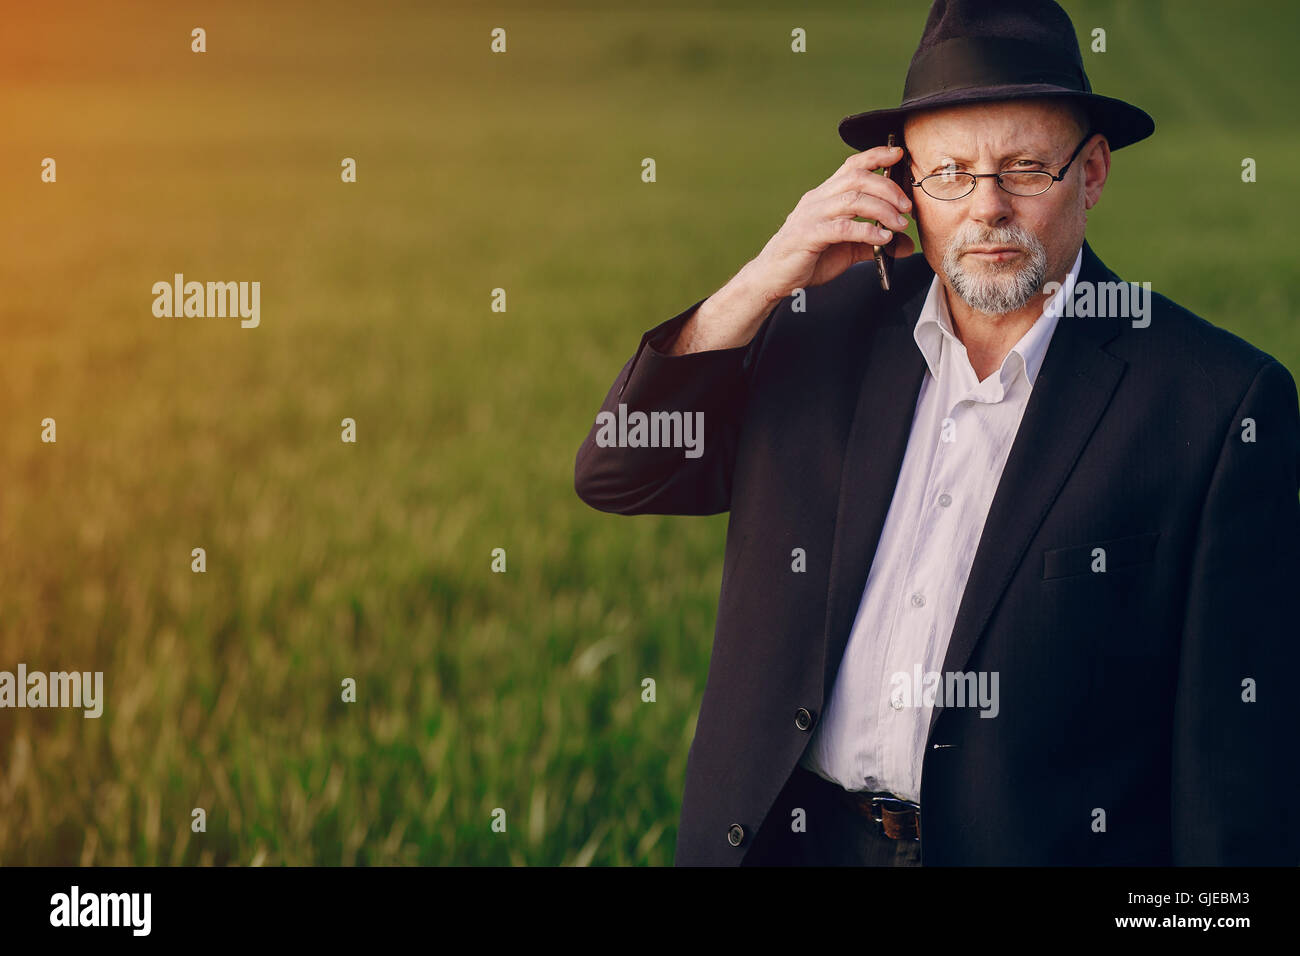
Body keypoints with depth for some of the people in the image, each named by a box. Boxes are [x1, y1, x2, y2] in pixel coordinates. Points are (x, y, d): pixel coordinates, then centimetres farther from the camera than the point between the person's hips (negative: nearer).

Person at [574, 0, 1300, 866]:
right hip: (779, 836, 4)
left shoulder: (1221, 400, -11)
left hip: (1038, 846, -3)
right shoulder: (827, 323, 2)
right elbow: (614, 477, 0)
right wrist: (763, 282, -10)